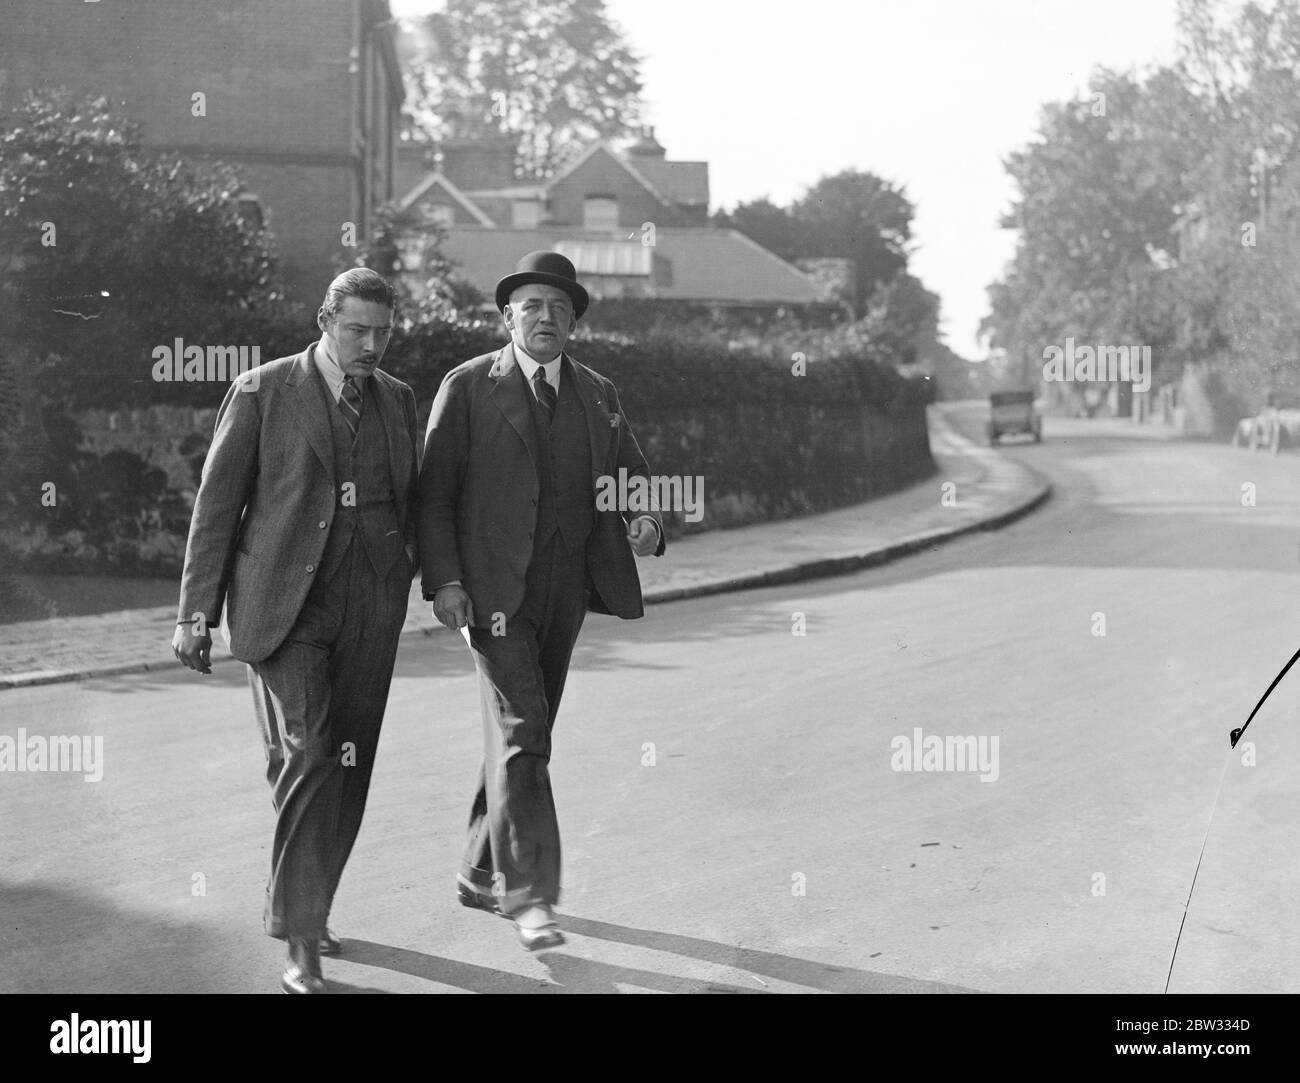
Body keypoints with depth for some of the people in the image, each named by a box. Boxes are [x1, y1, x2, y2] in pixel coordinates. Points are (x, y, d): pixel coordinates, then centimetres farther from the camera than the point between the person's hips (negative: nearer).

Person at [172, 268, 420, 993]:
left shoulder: (399, 399, 12)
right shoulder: (264, 391, -2)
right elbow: (217, 504, -1)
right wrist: (198, 612, -4)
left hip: (370, 608, 5)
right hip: (285, 603, -4)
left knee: (349, 767, 7)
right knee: (307, 757, -15)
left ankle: (303, 906, 25)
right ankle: (302, 944, -9)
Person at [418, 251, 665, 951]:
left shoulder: (597, 395, 13)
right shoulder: (468, 387, -1)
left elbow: (632, 475, 18)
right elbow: (434, 492, -3)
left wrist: (646, 522, -6)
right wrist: (442, 579, -14)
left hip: (566, 589, 5)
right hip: (494, 589, -5)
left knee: (524, 731, 12)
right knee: (519, 732, -13)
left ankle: (481, 875, 26)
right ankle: (528, 894, -10)